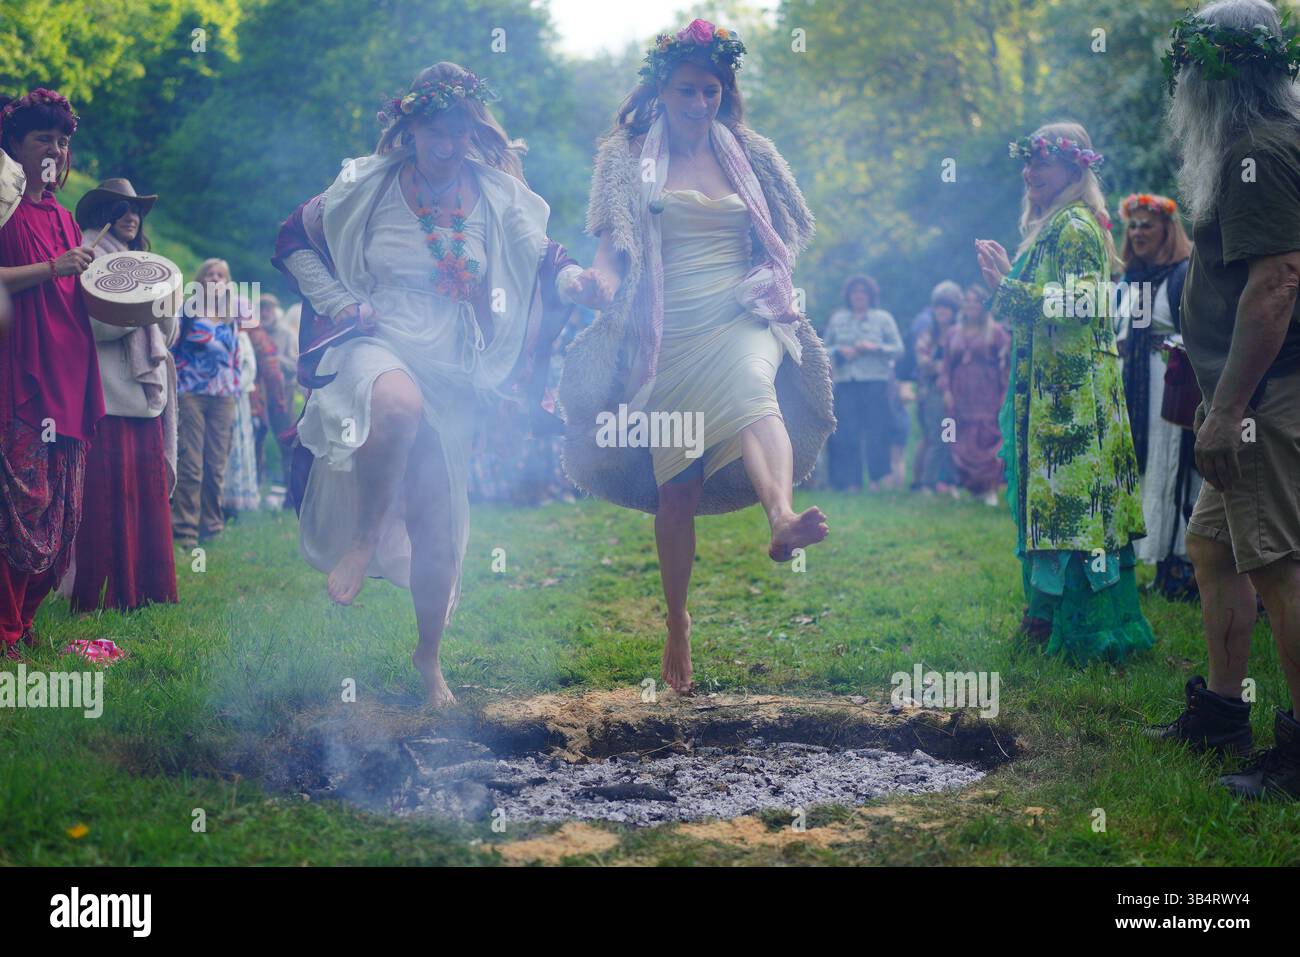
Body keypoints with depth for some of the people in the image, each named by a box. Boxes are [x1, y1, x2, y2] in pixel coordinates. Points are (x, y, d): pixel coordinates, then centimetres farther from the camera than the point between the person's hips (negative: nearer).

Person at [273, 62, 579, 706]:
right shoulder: (367, 187, -2)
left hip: (451, 371, 3)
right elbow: (294, 242, 7)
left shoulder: (497, 200, 4)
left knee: (436, 519, 4)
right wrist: (337, 304, -5)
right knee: (398, 404, -42)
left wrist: (577, 279, -17)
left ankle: (429, 657, 23)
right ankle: (362, 539, -19)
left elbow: (545, 259, 6)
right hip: (377, 345, -3)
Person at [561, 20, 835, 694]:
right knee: (676, 483, -2)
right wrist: (601, 279, -18)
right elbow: (613, 244, 5)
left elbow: (787, 235, 20)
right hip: (669, 330, 0)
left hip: (742, 318, 0)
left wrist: (772, 278, 0)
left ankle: (782, 517, -65)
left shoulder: (749, 155, 13)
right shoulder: (628, 158, 10)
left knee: (752, 386, -38)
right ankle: (677, 623, 14)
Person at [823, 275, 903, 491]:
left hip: (875, 382, -2)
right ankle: (850, 481, -1)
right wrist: (840, 351, -3)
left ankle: (878, 479, -1)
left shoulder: (883, 318, 9)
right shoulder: (837, 319, 16)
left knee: (876, 431, -8)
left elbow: (898, 348, 3)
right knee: (846, 433, -4)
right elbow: (825, 349, 17)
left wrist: (874, 347, -10)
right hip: (846, 383, 2)